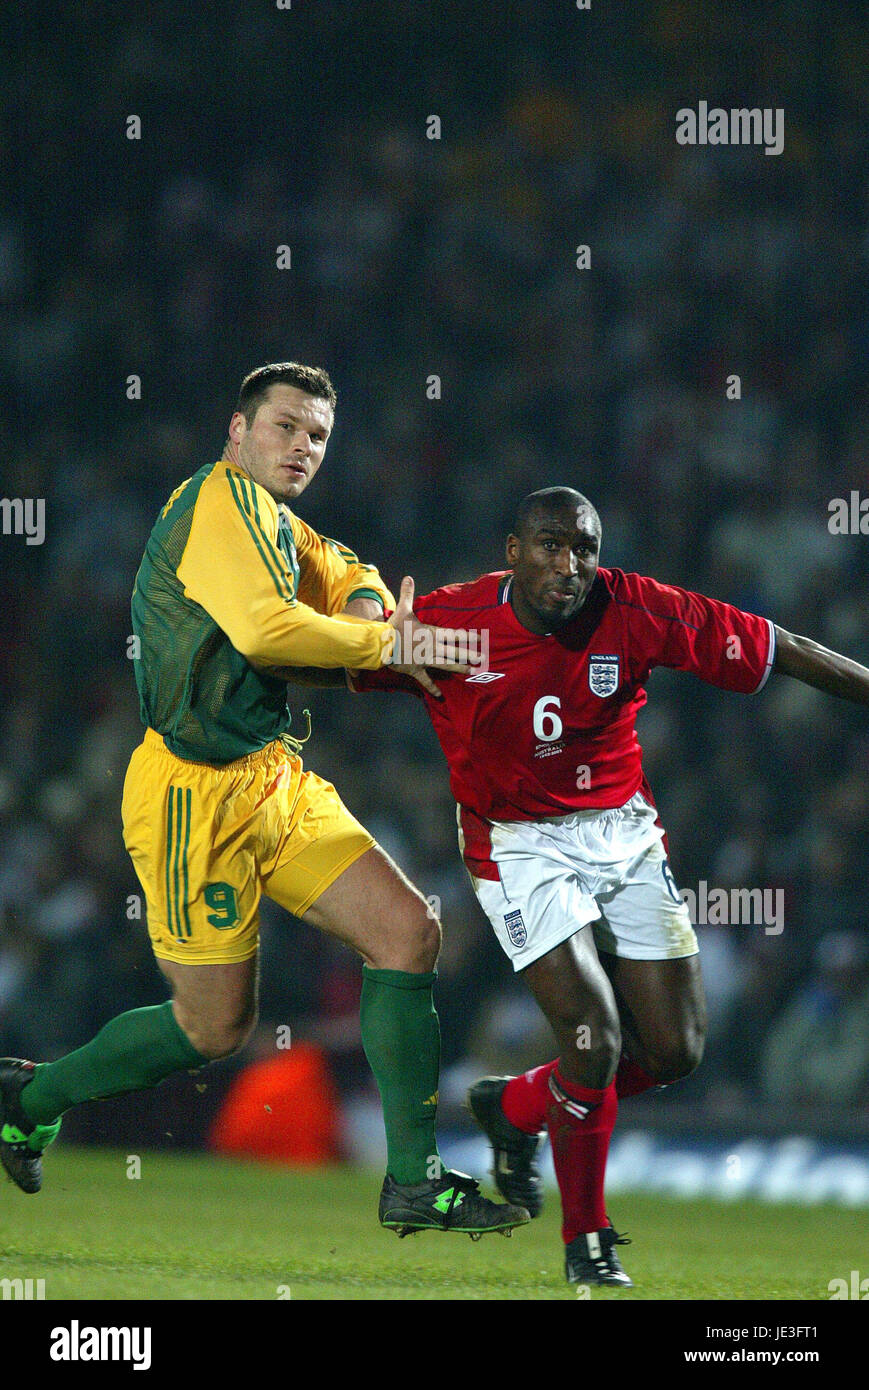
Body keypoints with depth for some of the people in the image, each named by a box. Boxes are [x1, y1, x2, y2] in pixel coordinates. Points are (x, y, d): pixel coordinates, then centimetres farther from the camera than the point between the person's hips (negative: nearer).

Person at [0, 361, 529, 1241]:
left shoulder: (279, 526, 16)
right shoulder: (223, 499, -14)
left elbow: (349, 576, 31)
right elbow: (264, 628, -28)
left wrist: (368, 610, 6)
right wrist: (385, 644, -17)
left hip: (275, 781, 9)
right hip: (200, 795, -9)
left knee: (408, 931, -4)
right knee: (215, 1027, 1)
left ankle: (414, 1182, -2)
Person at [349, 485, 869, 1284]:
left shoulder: (638, 613, -15)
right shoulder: (449, 624, -17)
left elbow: (779, 651, -7)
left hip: (626, 838, 4)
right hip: (521, 848, -4)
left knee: (674, 1052, 3)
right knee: (594, 1036, -16)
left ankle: (515, 1106, 31)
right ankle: (585, 1236, 7)